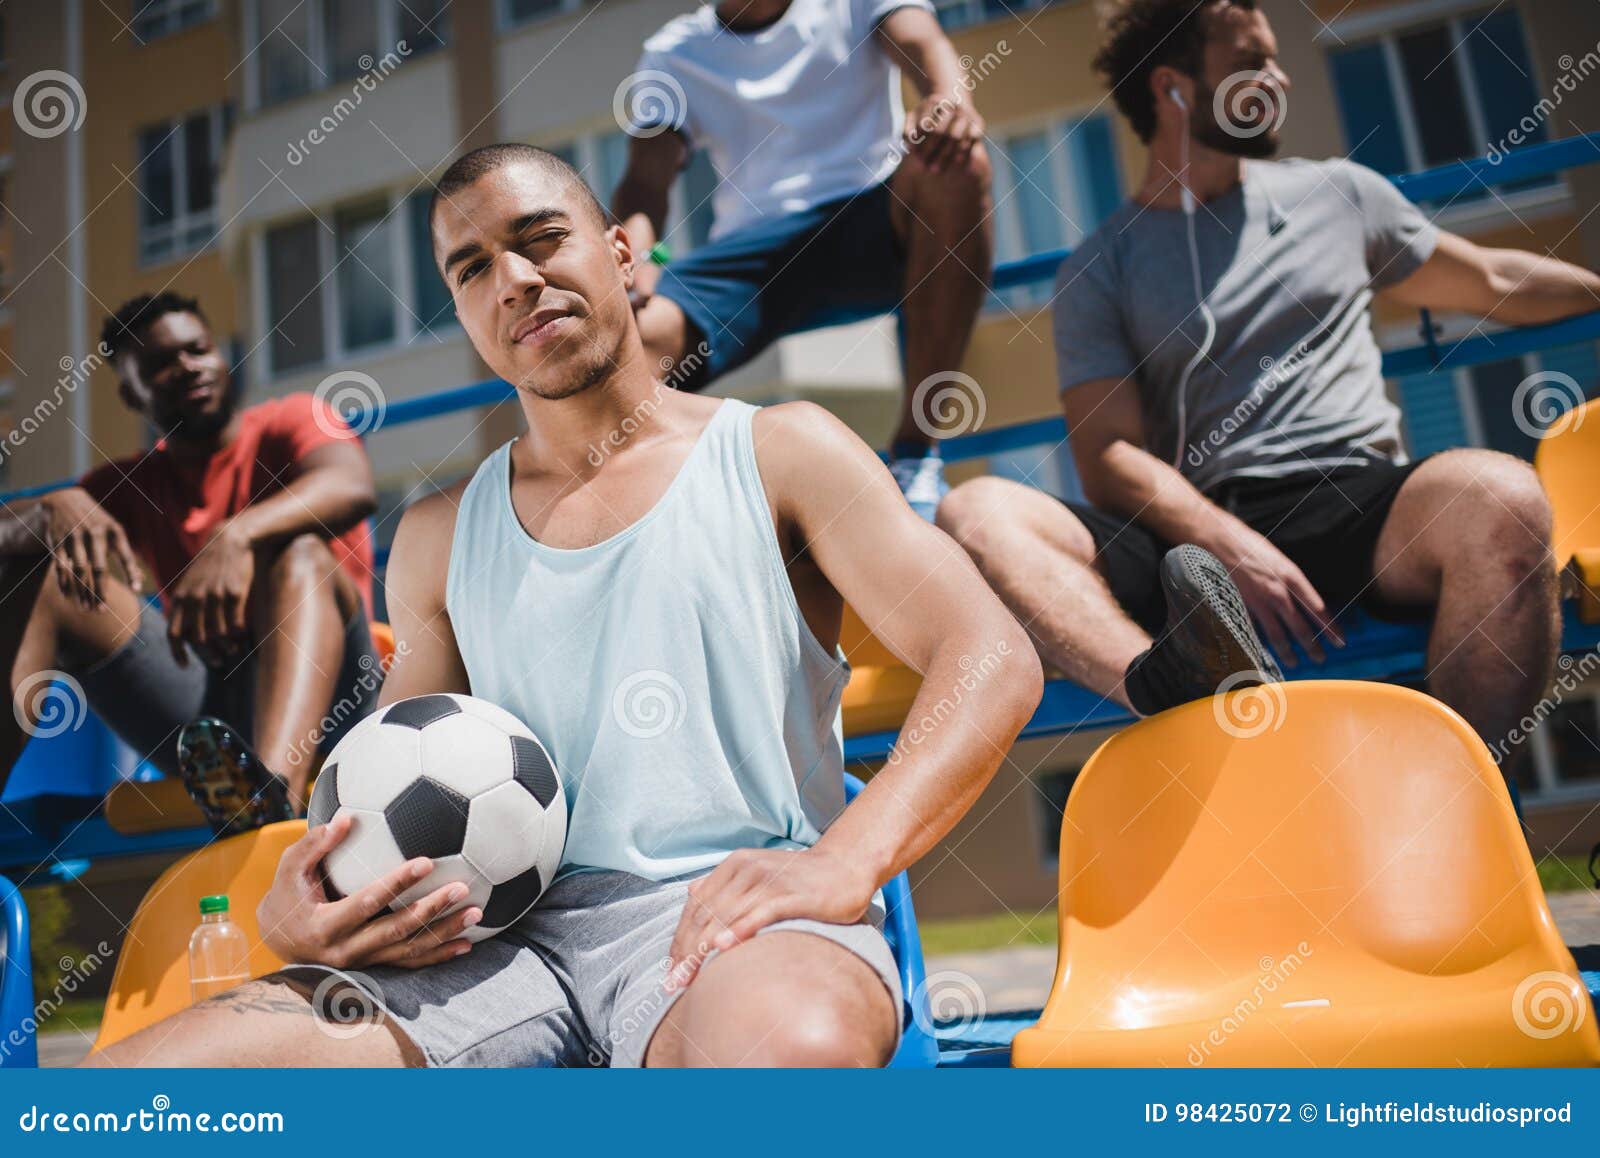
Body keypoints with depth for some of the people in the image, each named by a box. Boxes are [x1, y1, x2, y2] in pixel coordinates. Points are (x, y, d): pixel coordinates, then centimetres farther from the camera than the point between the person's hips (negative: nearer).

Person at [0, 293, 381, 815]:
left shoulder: (290, 421, 8)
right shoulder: (133, 485, 20)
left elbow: (352, 486, -16)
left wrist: (236, 534, -33)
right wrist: (59, 506, -19)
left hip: (314, 694, -3)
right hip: (194, 709, 4)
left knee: (300, 552, -30)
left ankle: (273, 789, -57)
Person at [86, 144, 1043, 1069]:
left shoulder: (777, 453, 8)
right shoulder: (438, 539, 19)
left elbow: (995, 662, -3)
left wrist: (844, 861, -20)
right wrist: (295, 914, -1)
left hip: (734, 924, -3)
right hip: (514, 938, 4)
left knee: (789, 1040, -41)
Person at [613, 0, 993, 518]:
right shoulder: (671, 55, 15)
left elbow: (923, 43, -8)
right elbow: (645, 180, 3)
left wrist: (950, 99, -34)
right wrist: (634, 257, -22)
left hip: (873, 219, 0)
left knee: (958, 164, -34)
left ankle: (915, 452, -29)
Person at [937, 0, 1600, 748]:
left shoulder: (1339, 193, 22)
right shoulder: (1099, 268, 12)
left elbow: (1493, 281, 35)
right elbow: (1108, 456, 0)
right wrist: (1229, 545, -18)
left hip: (1360, 505, 2)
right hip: (1200, 536, -1)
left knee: (1498, 495, -33)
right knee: (979, 513, -29)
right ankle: (1196, 713, -53)